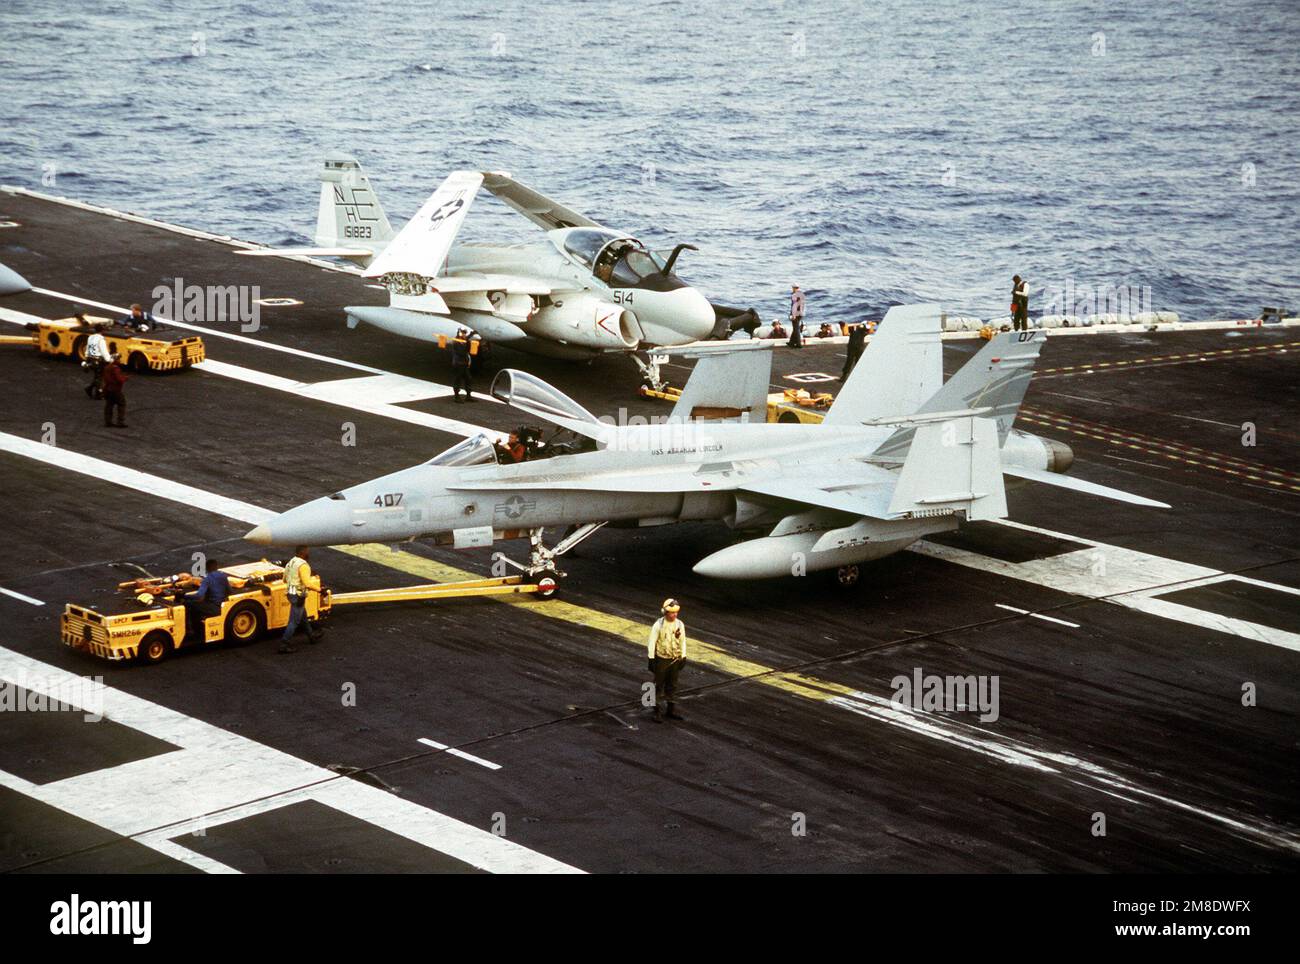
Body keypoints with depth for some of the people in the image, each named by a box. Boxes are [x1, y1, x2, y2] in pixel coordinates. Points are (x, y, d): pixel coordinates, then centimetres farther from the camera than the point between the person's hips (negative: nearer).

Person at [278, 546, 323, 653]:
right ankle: (284, 645, -3)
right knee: (294, 621, -4)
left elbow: (285, 580, 18)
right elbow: (308, 584, -29)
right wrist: (319, 589, -18)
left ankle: (312, 636, 44)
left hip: (291, 593, 10)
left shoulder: (291, 562, 7)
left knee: (303, 617, 26)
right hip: (298, 596, -10)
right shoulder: (303, 565, -22)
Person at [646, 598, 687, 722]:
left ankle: (672, 710, 25)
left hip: (675, 659, 4)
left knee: (672, 686, 14)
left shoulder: (680, 624, -3)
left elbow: (682, 641, 7)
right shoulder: (658, 625, -15)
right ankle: (657, 711, 11)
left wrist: (683, 657, 8)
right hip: (661, 659, -4)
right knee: (659, 686, 4)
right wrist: (651, 659, -12)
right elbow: (652, 642, -11)